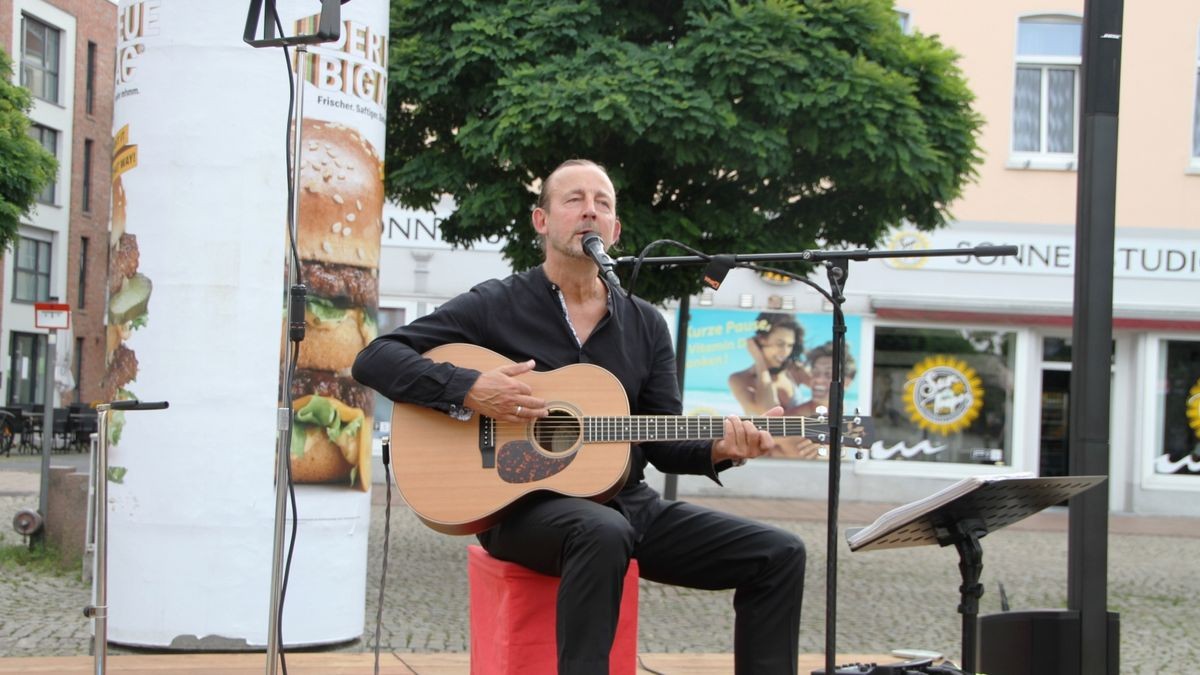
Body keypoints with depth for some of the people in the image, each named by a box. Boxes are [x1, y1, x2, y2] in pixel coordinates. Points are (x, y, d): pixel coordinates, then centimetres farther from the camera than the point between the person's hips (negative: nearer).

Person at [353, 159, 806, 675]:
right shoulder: (496, 306, -1)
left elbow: (665, 445, 12)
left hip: (627, 503, 6)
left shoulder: (646, 326, 13)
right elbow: (374, 360, -6)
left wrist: (719, 449, -10)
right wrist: (469, 390, -20)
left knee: (779, 555, -7)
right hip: (521, 503, -5)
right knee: (605, 532, -41)